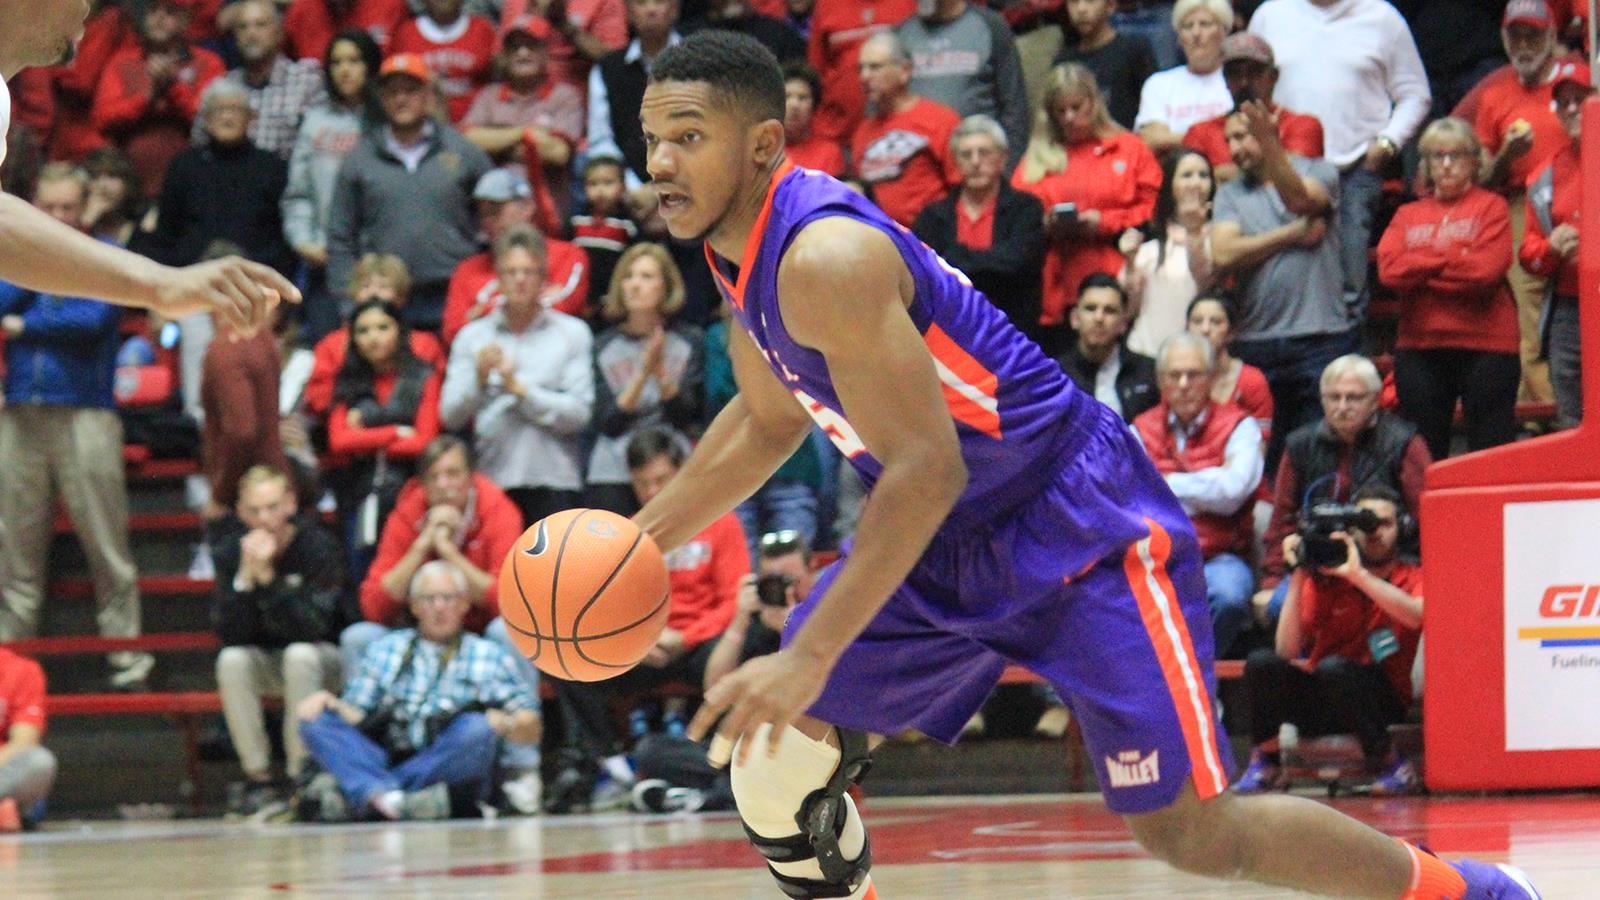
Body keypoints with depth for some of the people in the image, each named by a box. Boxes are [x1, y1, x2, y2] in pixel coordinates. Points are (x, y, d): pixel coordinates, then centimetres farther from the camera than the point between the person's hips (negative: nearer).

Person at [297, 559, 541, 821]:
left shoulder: (488, 655, 17)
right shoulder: (385, 650, 24)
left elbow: (532, 729, 8)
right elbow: (355, 717, 14)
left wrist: (507, 723, -14)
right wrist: (330, 704, -7)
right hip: (387, 761, 2)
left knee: (478, 729, -33)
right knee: (316, 723, -18)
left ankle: (350, 795, -36)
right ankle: (388, 797, -47)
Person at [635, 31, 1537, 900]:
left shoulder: (826, 258, -27)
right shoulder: (745, 250, 3)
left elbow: (927, 470, -32)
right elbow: (768, 420, 22)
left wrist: (811, 656, -33)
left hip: (1082, 531, -9)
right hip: (950, 542, 9)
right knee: (771, 748, -1)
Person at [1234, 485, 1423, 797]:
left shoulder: (1412, 578, 1)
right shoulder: (1325, 580, 3)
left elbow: (1415, 616, -25)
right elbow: (1287, 651, -8)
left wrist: (1358, 574, -29)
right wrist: (1297, 579, -14)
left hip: (1381, 705, -2)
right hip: (1319, 706, 2)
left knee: (1333, 668, -34)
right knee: (1262, 663, -24)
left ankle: (1390, 766, -20)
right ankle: (1266, 765, -7)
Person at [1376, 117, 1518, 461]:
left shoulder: (1491, 207, 4)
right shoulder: (1407, 215, 13)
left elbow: (1487, 270, -11)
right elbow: (1389, 270, -4)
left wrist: (1420, 269, -6)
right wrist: (1453, 256, -7)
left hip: (1485, 345, -4)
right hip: (1419, 346, 4)